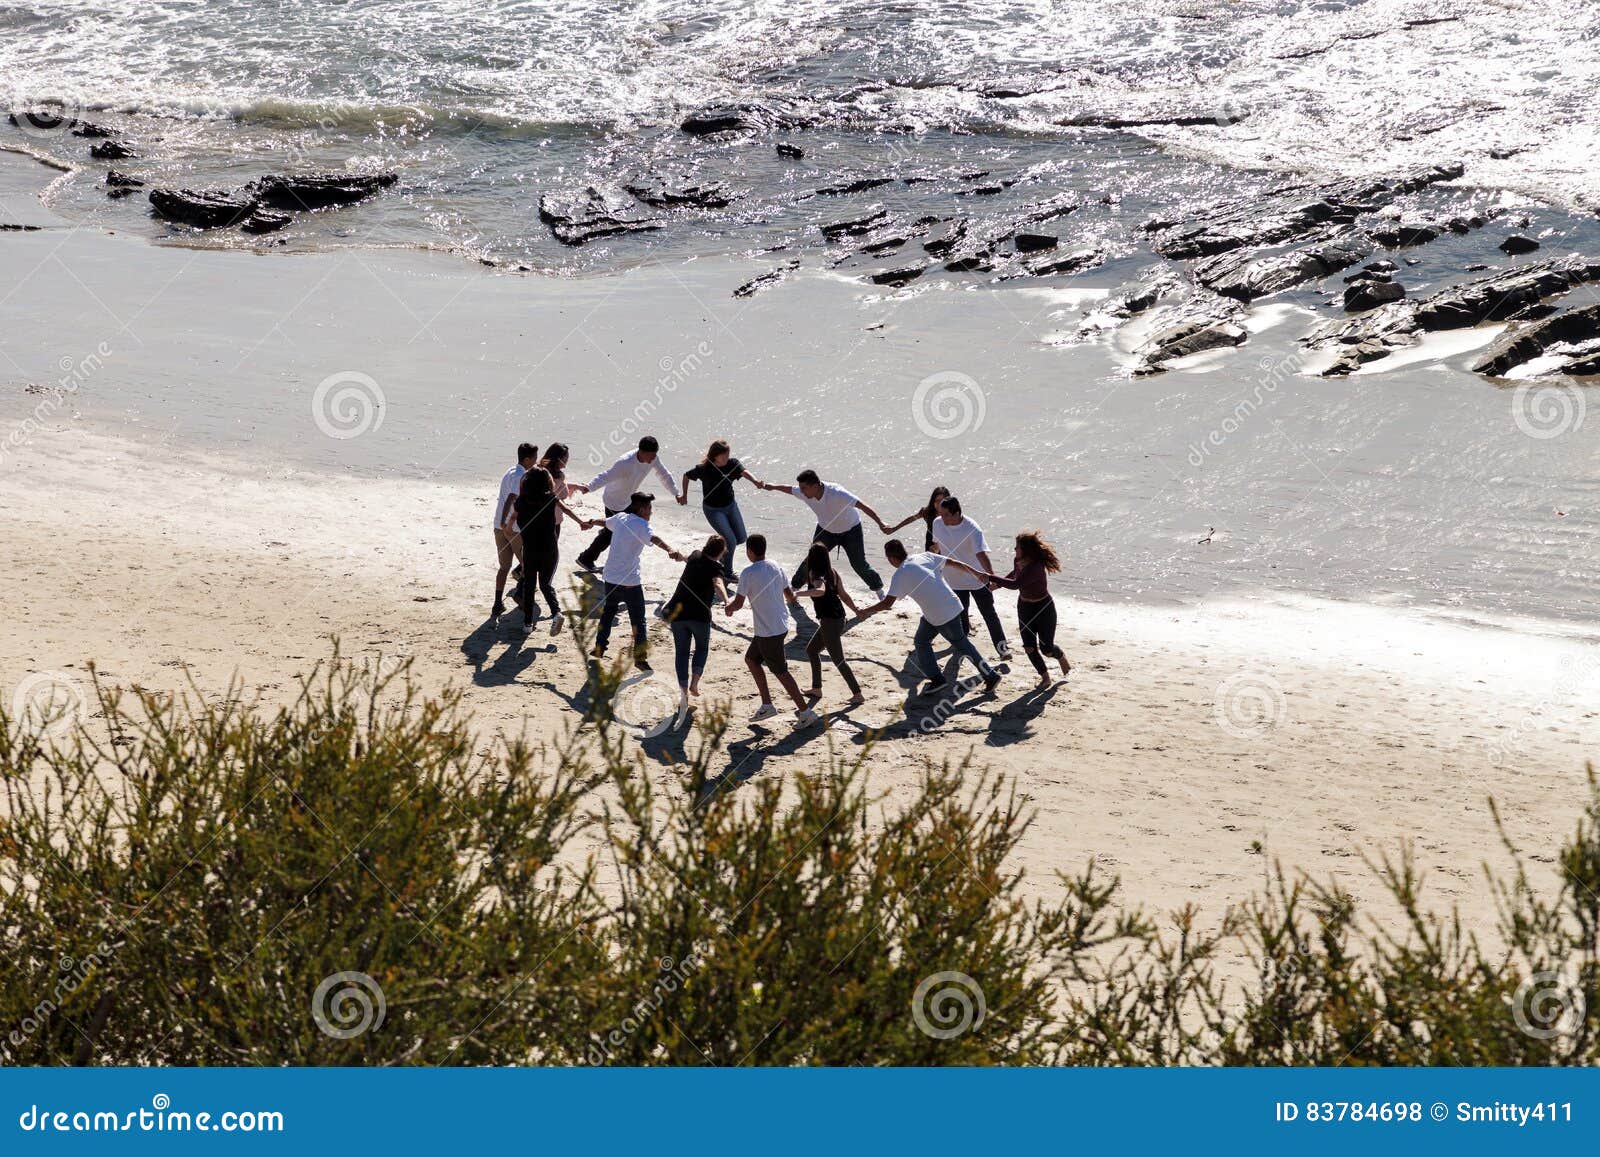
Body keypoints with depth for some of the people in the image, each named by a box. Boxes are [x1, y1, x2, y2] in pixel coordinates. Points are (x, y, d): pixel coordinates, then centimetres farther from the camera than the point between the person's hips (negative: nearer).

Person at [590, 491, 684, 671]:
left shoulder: (620, 517, 9)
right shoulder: (641, 524, -13)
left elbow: (605, 521, 32)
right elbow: (652, 538, -35)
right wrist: (670, 550, -54)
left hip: (611, 577, 7)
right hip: (630, 581, -7)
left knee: (608, 612, 25)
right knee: (638, 619, -1)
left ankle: (599, 648, 33)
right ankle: (640, 657, -7)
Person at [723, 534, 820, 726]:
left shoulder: (748, 573, -17)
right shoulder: (775, 568, 5)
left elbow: (738, 603, -15)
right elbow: (790, 596, 10)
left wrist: (728, 608, 6)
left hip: (768, 631, -8)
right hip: (781, 624, 8)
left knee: (780, 671, 1)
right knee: (751, 659, 21)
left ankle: (805, 711, 3)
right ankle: (767, 705, 21)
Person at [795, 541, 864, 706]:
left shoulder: (816, 575, -17)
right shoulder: (832, 573, 6)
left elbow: (820, 591, -39)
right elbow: (844, 595, 10)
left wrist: (796, 593, -43)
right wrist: (858, 611, 18)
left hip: (830, 622, -9)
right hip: (838, 618, 9)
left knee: (838, 660, 0)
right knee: (811, 650, 23)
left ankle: (858, 694, 2)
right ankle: (816, 689, 27)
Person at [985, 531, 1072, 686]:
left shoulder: (1037, 568, -34)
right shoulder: (1017, 561, -8)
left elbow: (1015, 584, -42)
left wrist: (991, 578, -38)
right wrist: (998, 583, 17)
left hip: (1044, 608, -6)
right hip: (1025, 608, 6)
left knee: (1046, 648, 0)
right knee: (1029, 647, -2)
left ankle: (1063, 658, 33)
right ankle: (1045, 677, 14)